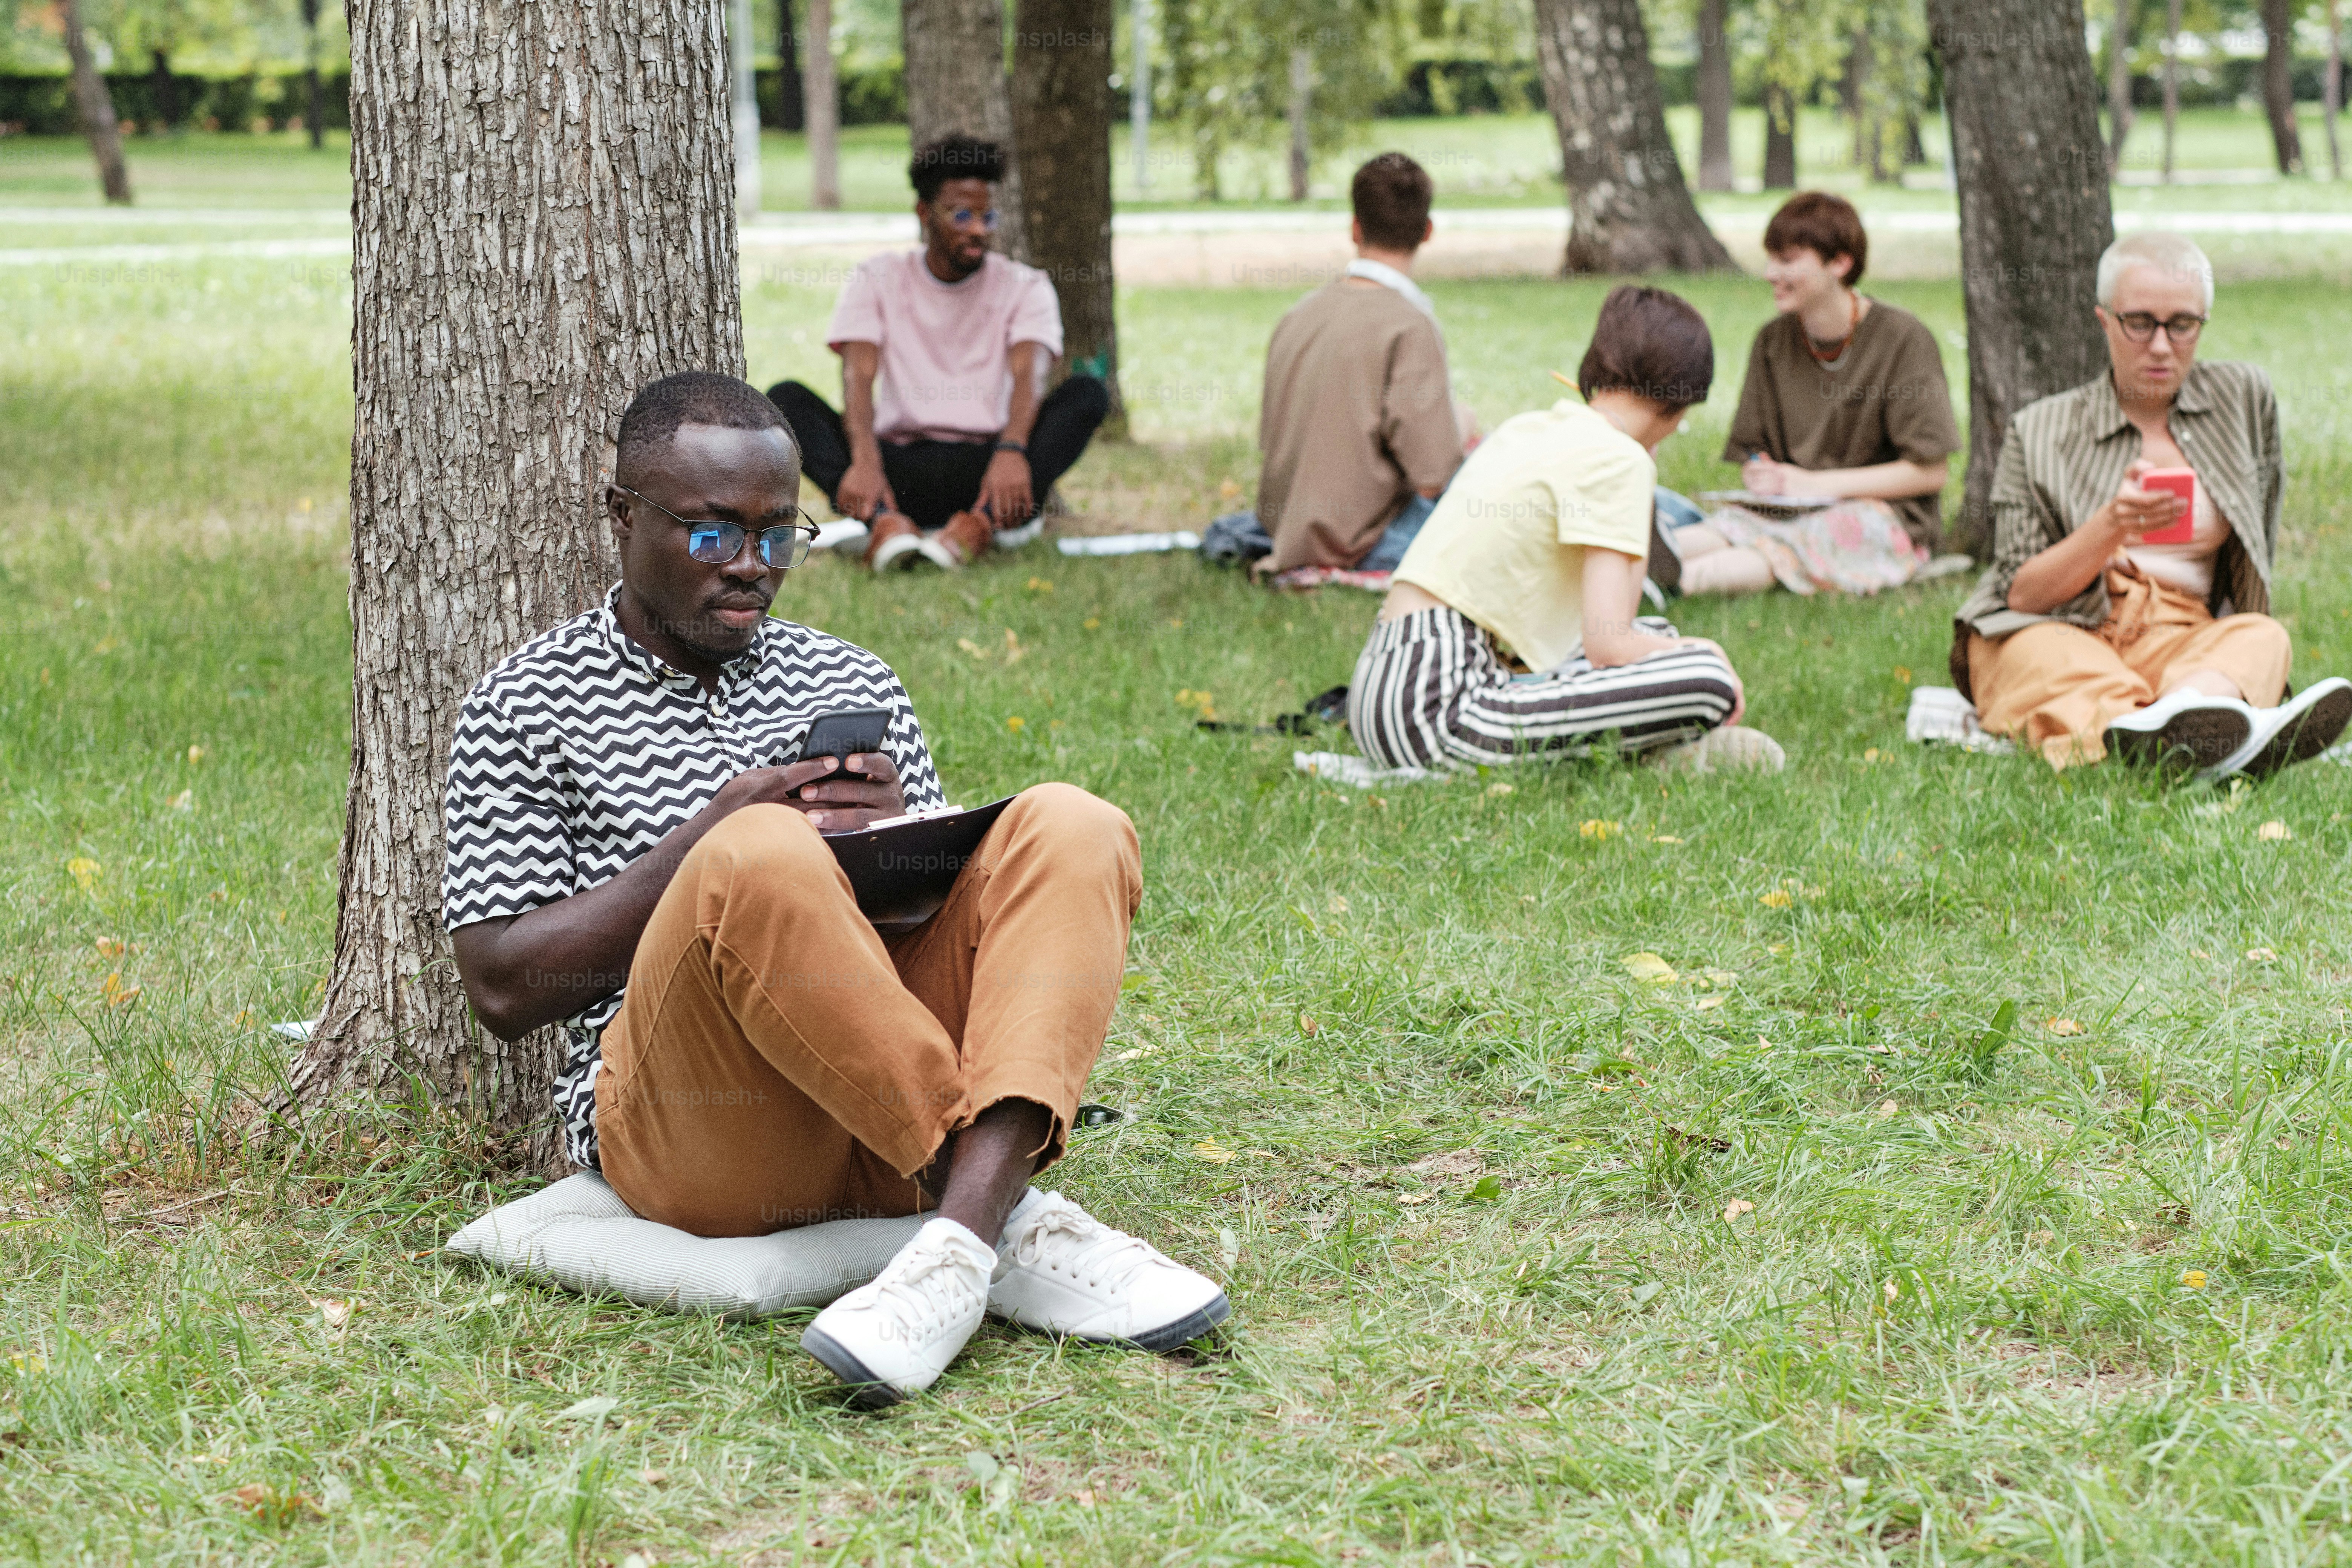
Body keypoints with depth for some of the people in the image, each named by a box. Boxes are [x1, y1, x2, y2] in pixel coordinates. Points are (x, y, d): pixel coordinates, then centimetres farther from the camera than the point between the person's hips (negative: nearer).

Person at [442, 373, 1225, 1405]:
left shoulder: (853, 685, 22)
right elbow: (504, 992, 0)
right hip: (686, 1138, -4)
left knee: (1071, 827, -19)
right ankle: (1016, 1215, -28)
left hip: (896, 1111, 4)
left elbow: (956, 921, 19)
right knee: (760, 857, -33)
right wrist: (711, 840, -9)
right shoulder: (530, 708, 9)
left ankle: (963, 1235, -38)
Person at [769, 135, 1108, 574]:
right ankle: (886, 522, -45)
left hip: (984, 466, 0)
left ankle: (983, 521, -44)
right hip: (899, 463, 0)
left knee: (1087, 393, -24)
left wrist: (1012, 452, -33)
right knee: (785, 399, -21)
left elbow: (1029, 376, -10)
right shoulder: (878, 279, 10)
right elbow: (858, 377, -6)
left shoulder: (1025, 287, 9)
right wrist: (865, 461, -28)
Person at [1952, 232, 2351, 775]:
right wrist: (2112, 527, -17)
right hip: (2051, 633, -2)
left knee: (2263, 636, -29)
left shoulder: (2245, 398, 11)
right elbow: (2022, 595, -2)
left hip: (2178, 636, 3)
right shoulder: (2039, 432, 5)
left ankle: (2188, 708, -66)